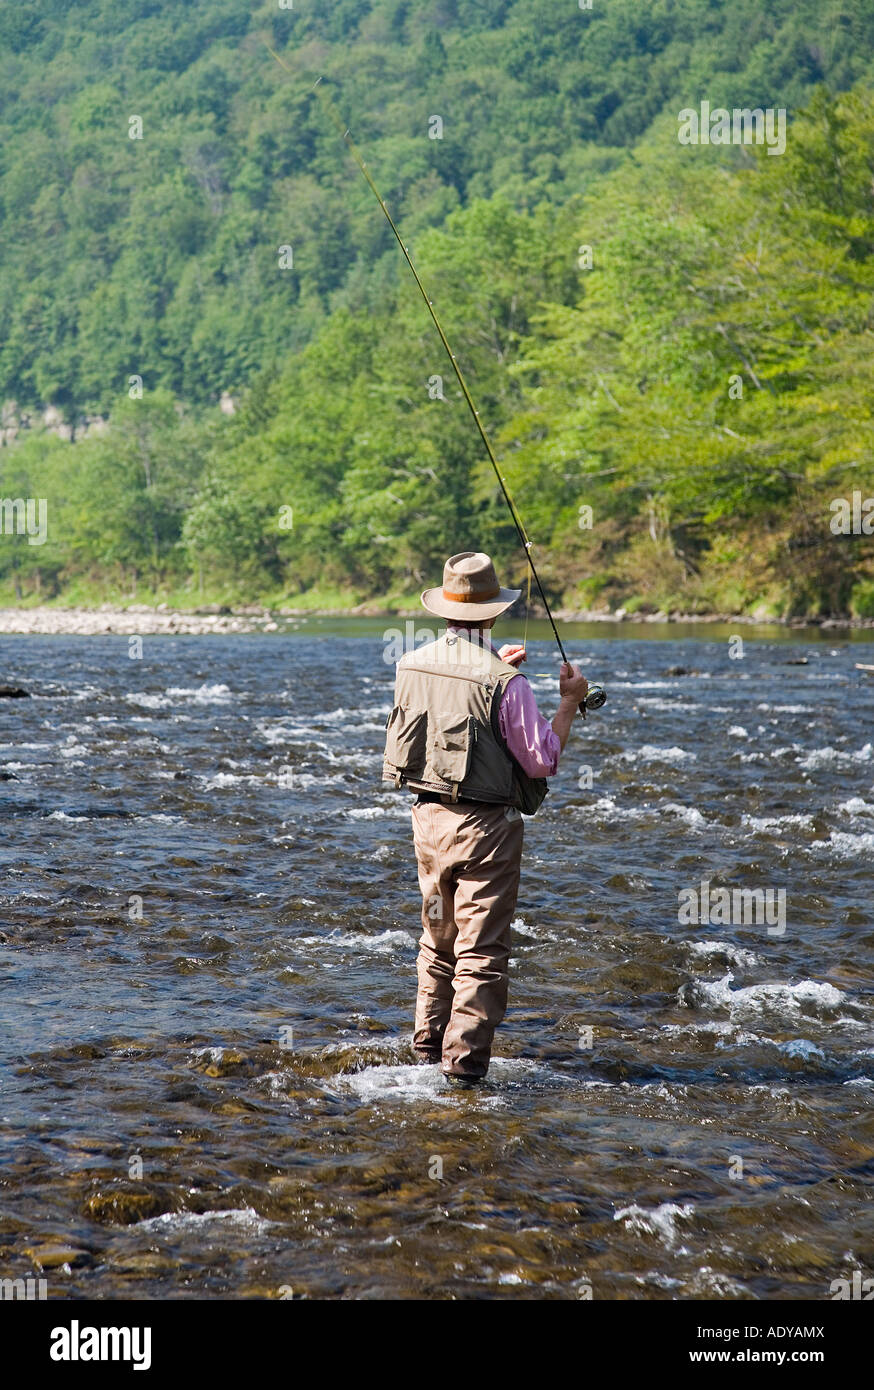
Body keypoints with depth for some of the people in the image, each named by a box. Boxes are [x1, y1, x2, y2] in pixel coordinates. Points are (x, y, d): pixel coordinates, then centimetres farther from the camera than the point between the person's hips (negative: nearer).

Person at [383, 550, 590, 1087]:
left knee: (439, 935, 21)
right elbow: (542, 760, -14)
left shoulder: (413, 665, 1)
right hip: (484, 826, -6)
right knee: (481, 948, 0)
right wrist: (570, 703, -4)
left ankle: (429, 1043, 29)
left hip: (428, 817, 6)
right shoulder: (503, 682, -19)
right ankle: (465, 1058, 0)